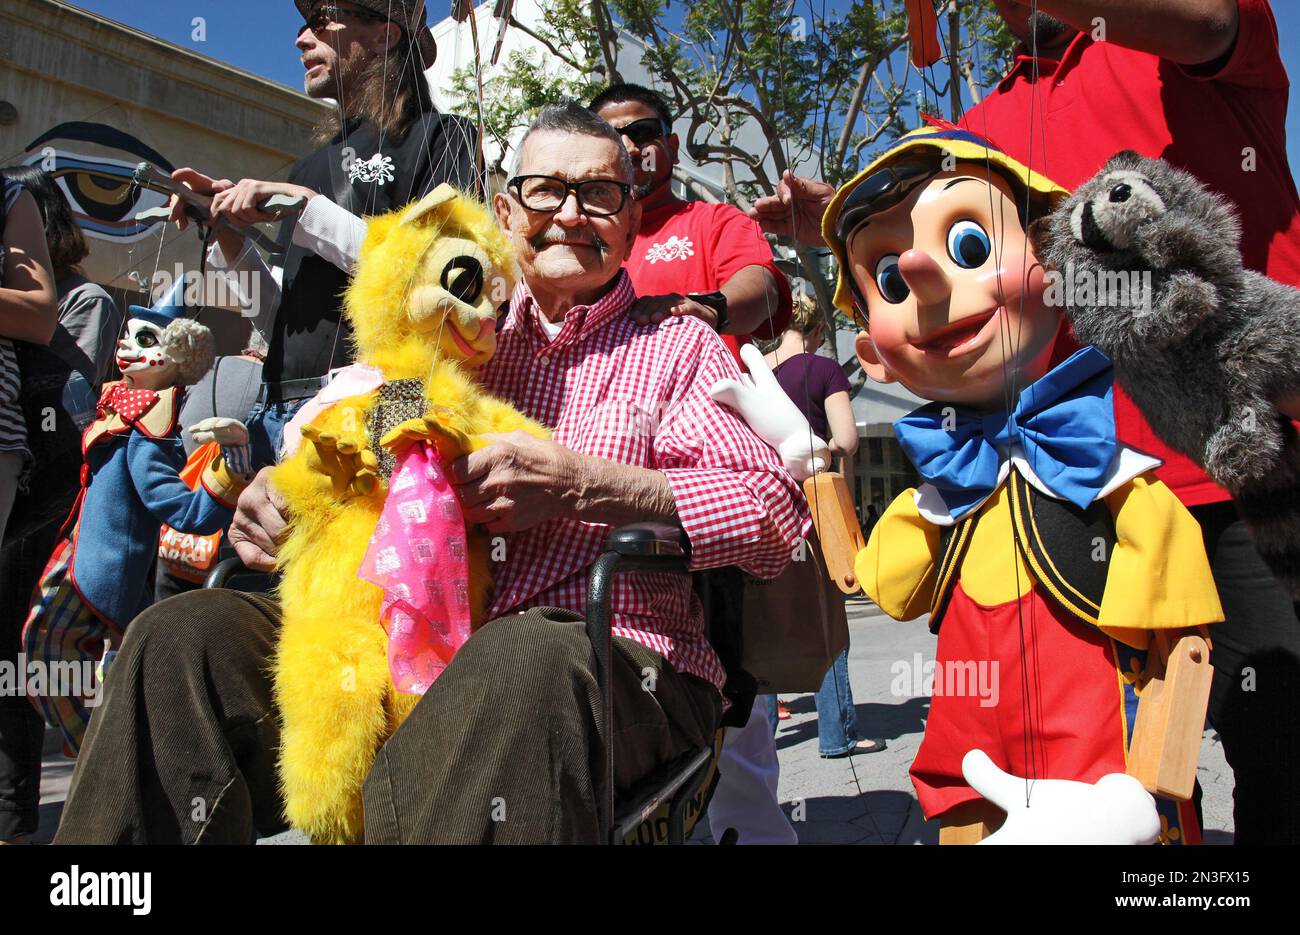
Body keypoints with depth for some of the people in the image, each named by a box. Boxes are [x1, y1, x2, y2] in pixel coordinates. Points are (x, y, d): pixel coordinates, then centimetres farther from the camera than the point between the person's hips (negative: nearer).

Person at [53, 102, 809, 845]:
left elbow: (776, 513, -4)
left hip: (614, 654, -4)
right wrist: (283, 492, 1)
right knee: (186, 634, -12)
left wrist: (582, 484, -15)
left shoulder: (680, 346, 10)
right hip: (415, 639, 5)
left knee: (524, 657, -40)